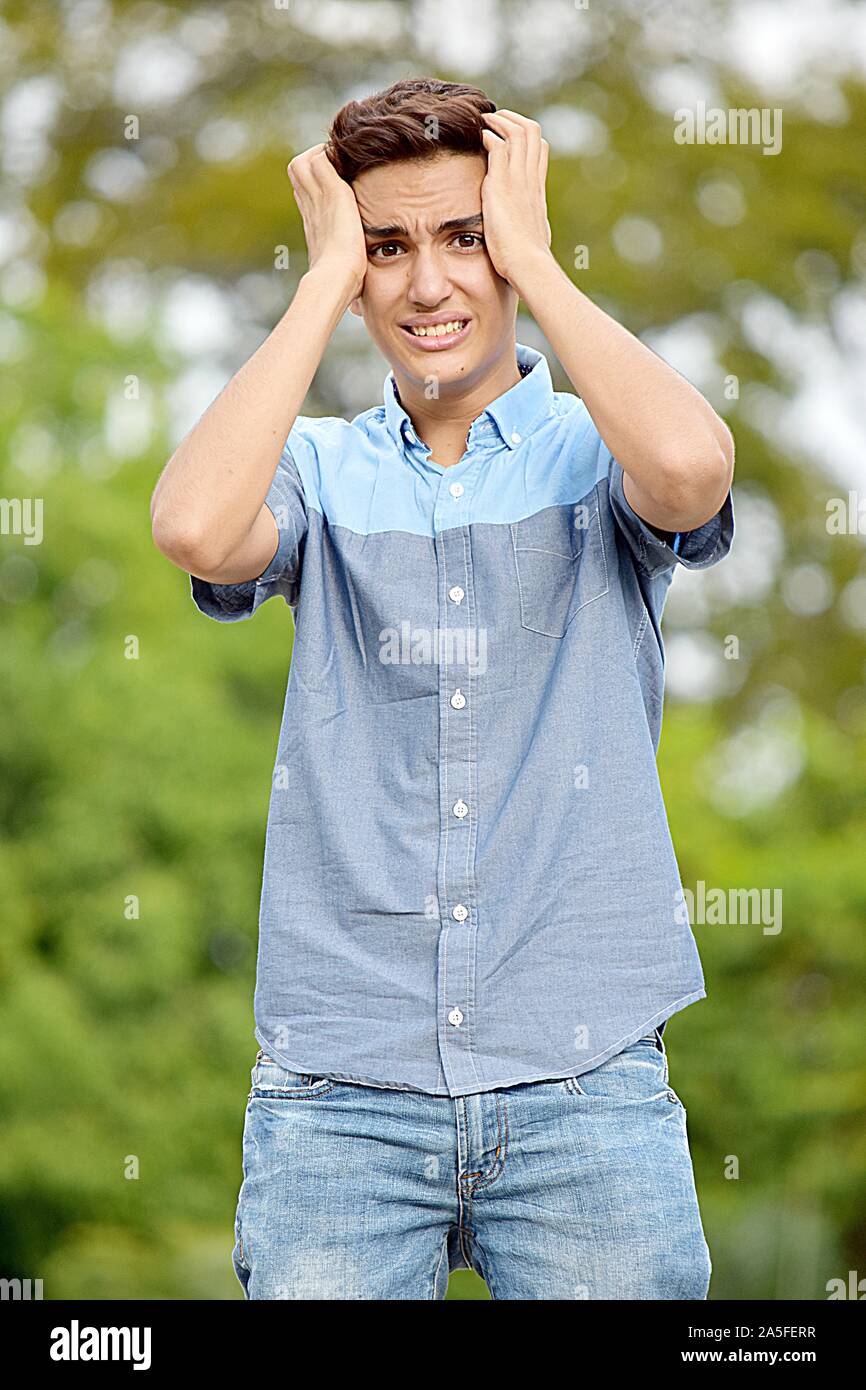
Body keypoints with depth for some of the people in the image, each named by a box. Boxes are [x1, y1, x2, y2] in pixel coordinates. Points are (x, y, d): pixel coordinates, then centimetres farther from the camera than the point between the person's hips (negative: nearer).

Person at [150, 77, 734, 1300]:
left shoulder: (597, 451, 4)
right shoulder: (320, 469, 7)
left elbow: (690, 469, -20)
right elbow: (195, 530, -15)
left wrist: (530, 255, -8)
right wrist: (327, 280, -6)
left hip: (582, 1076, 0)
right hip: (341, 1084, 1)